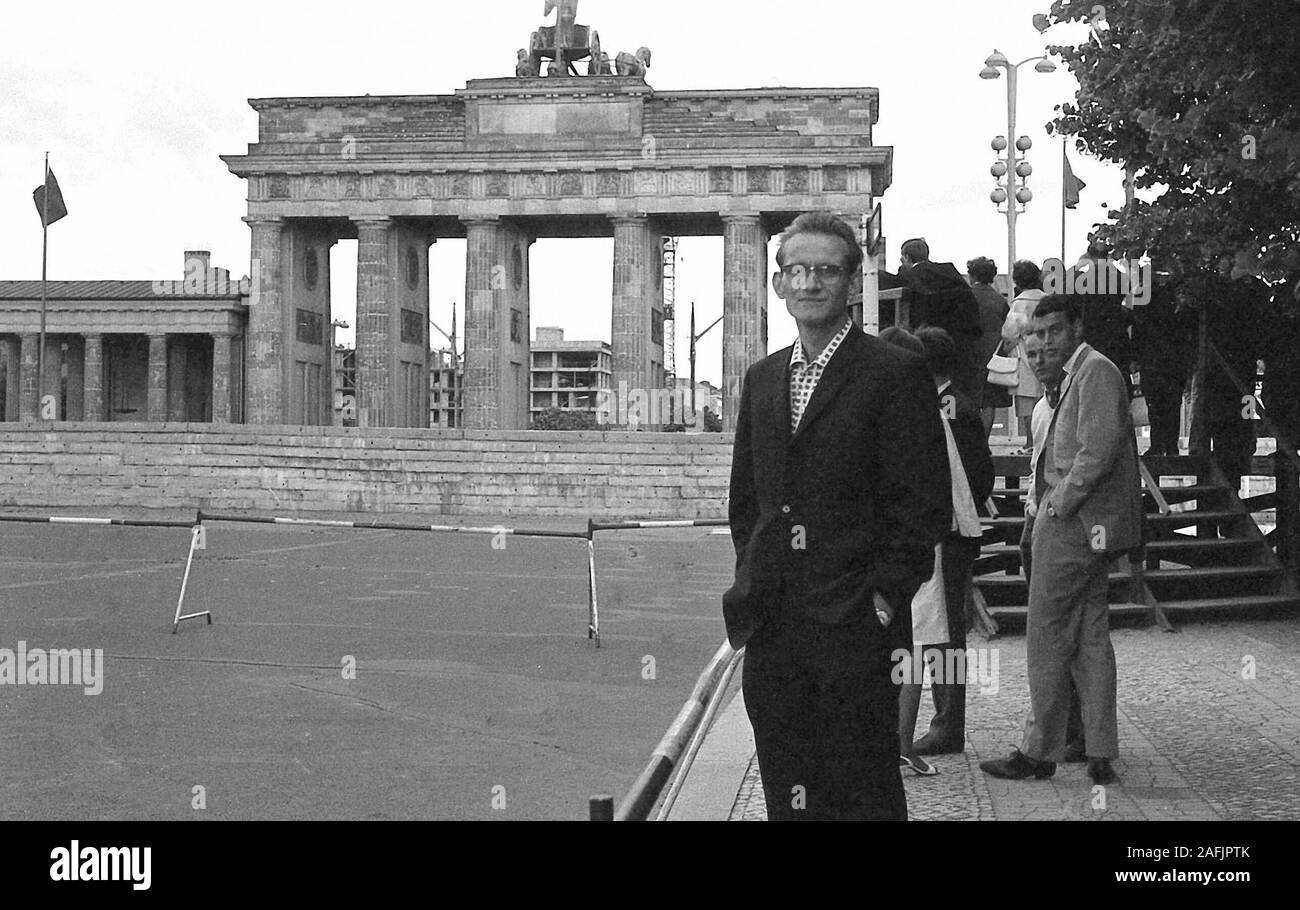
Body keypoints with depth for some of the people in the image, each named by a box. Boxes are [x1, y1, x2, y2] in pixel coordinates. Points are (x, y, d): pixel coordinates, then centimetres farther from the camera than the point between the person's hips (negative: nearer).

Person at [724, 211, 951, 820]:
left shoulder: (897, 375, -6)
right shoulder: (762, 379, 13)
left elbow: (924, 502, -8)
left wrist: (886, 595, -12)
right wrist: (752, 578, 10)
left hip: (855, 626, -5)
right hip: (772, 628, 6)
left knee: (864, 791, 2)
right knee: (788, 792, 12)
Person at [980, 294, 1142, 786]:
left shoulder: (1096, 370, -11)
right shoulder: (1077, 375, 20)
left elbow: (1100, 450, -21)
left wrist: (1060, 505, -16)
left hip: (1072, 523, -10)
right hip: (1085, 524, 10)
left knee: (1046, 638, -4)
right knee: (1091, 638, 10)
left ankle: (1040, 751, 3)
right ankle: (1101, 755, 13)